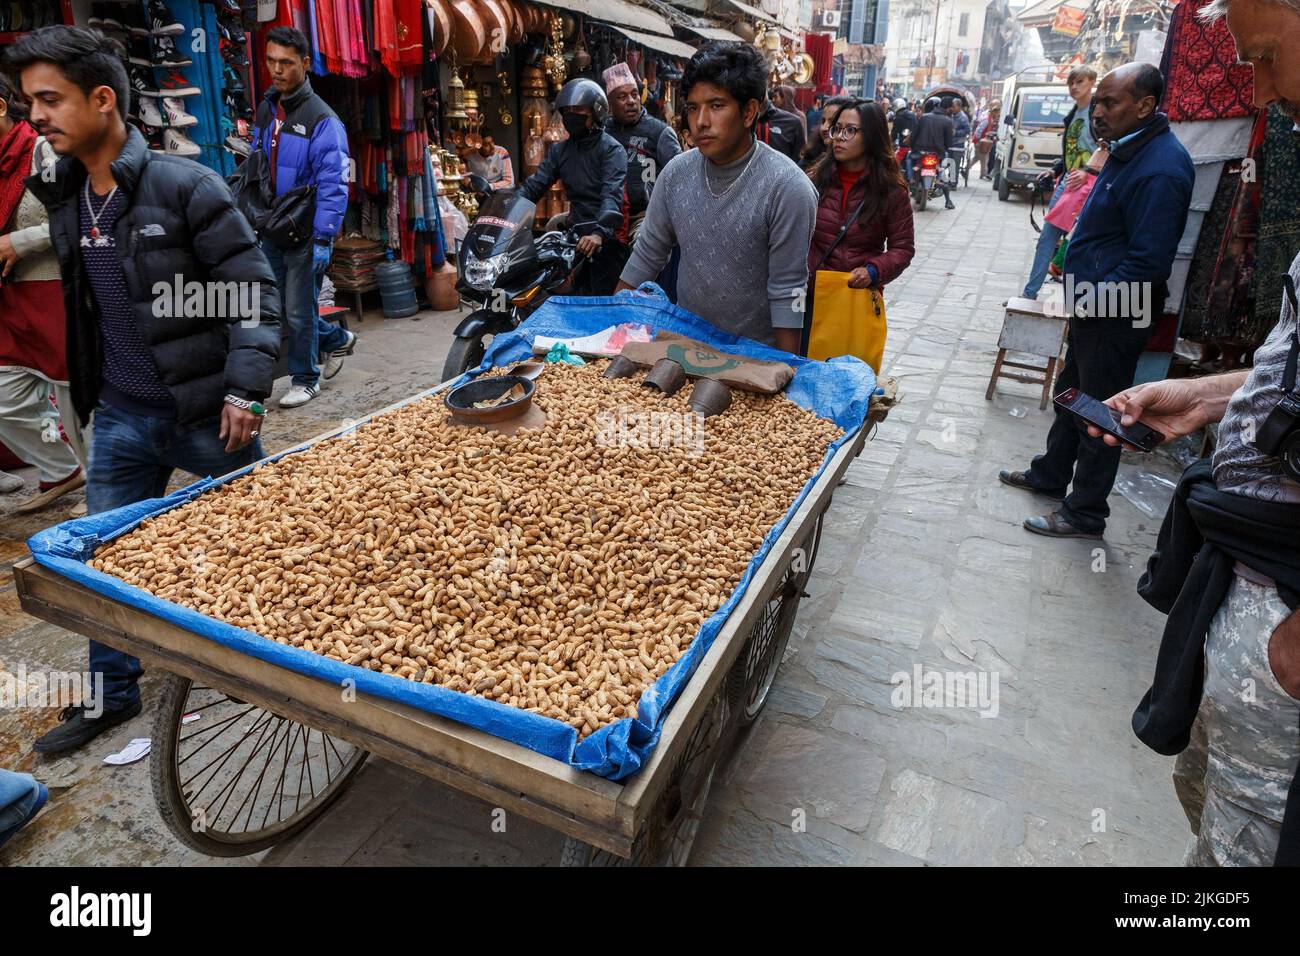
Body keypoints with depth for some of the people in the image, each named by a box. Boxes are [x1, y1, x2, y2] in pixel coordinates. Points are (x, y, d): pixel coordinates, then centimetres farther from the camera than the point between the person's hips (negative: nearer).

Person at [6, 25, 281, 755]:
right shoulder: (63, 197, 7)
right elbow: (79, 306, 18)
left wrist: (245, 391, -21)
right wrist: (84, 392, 15)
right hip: (120, 418, 7)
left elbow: (255, 292, -14)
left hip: (204, 413, -6)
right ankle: (112, 693, 33)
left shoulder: (187, 186, -13)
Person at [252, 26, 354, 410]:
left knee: (298, 310, 0)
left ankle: (305, 379, 17)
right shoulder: (266, 109, 11)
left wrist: (323, 239, -21)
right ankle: (338, 339, 35)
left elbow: (333, 185, -16)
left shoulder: (322, 119, -12)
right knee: (280, 306, 14)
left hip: (306, 232, -7)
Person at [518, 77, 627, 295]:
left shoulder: (612, 149, -6)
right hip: (576, 235, 6)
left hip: (606, 238, -6)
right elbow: (535, 184, 6)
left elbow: (612, 194, -21)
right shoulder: (559, 150, 14)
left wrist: (599, 232, -37)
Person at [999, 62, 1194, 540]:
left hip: (1115, 318, -10)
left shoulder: (1160, 169, -23)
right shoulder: (1127, 150, 9)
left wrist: (1089, 298, -19)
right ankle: (1050, 475, 41)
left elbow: (1148, 263, -26)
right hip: (1092, 307, 10)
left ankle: (1084, 514, 15)